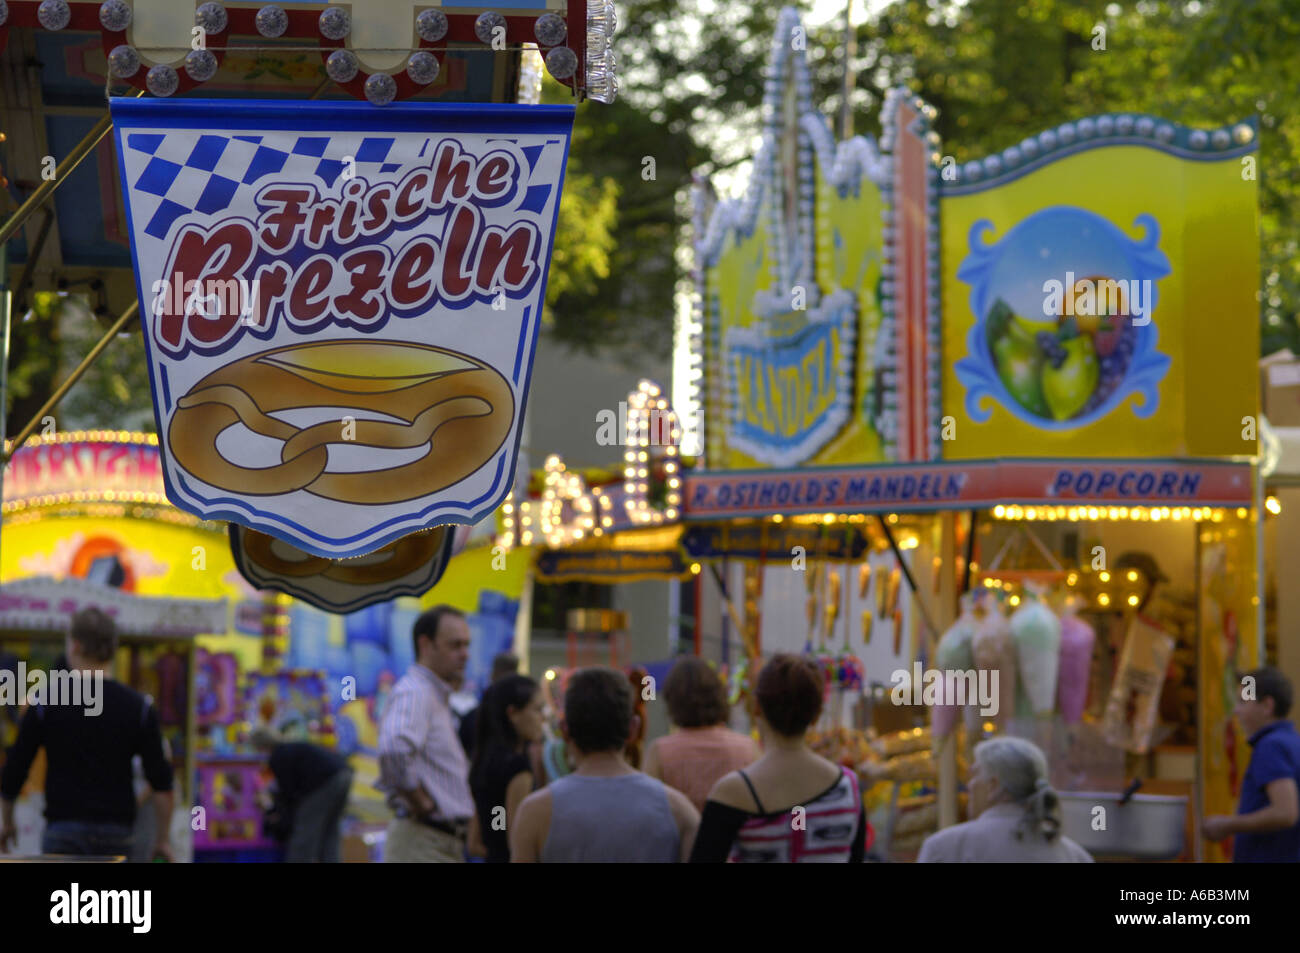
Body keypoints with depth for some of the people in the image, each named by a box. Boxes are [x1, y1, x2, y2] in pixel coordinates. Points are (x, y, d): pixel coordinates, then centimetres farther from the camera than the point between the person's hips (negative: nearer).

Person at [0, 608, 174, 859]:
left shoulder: (46, 704, -3)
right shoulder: (139, 707, 1)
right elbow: (161, 783, -2)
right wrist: (162, 840, 7)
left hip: (63, 828, -2)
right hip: (116, 833, 2)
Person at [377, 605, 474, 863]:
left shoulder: (437, 696, 21)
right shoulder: (413, 692, -14)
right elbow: (394, 749, -34)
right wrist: (421, 802, -22)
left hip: (447, 842, 11)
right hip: (421, 840, -11)